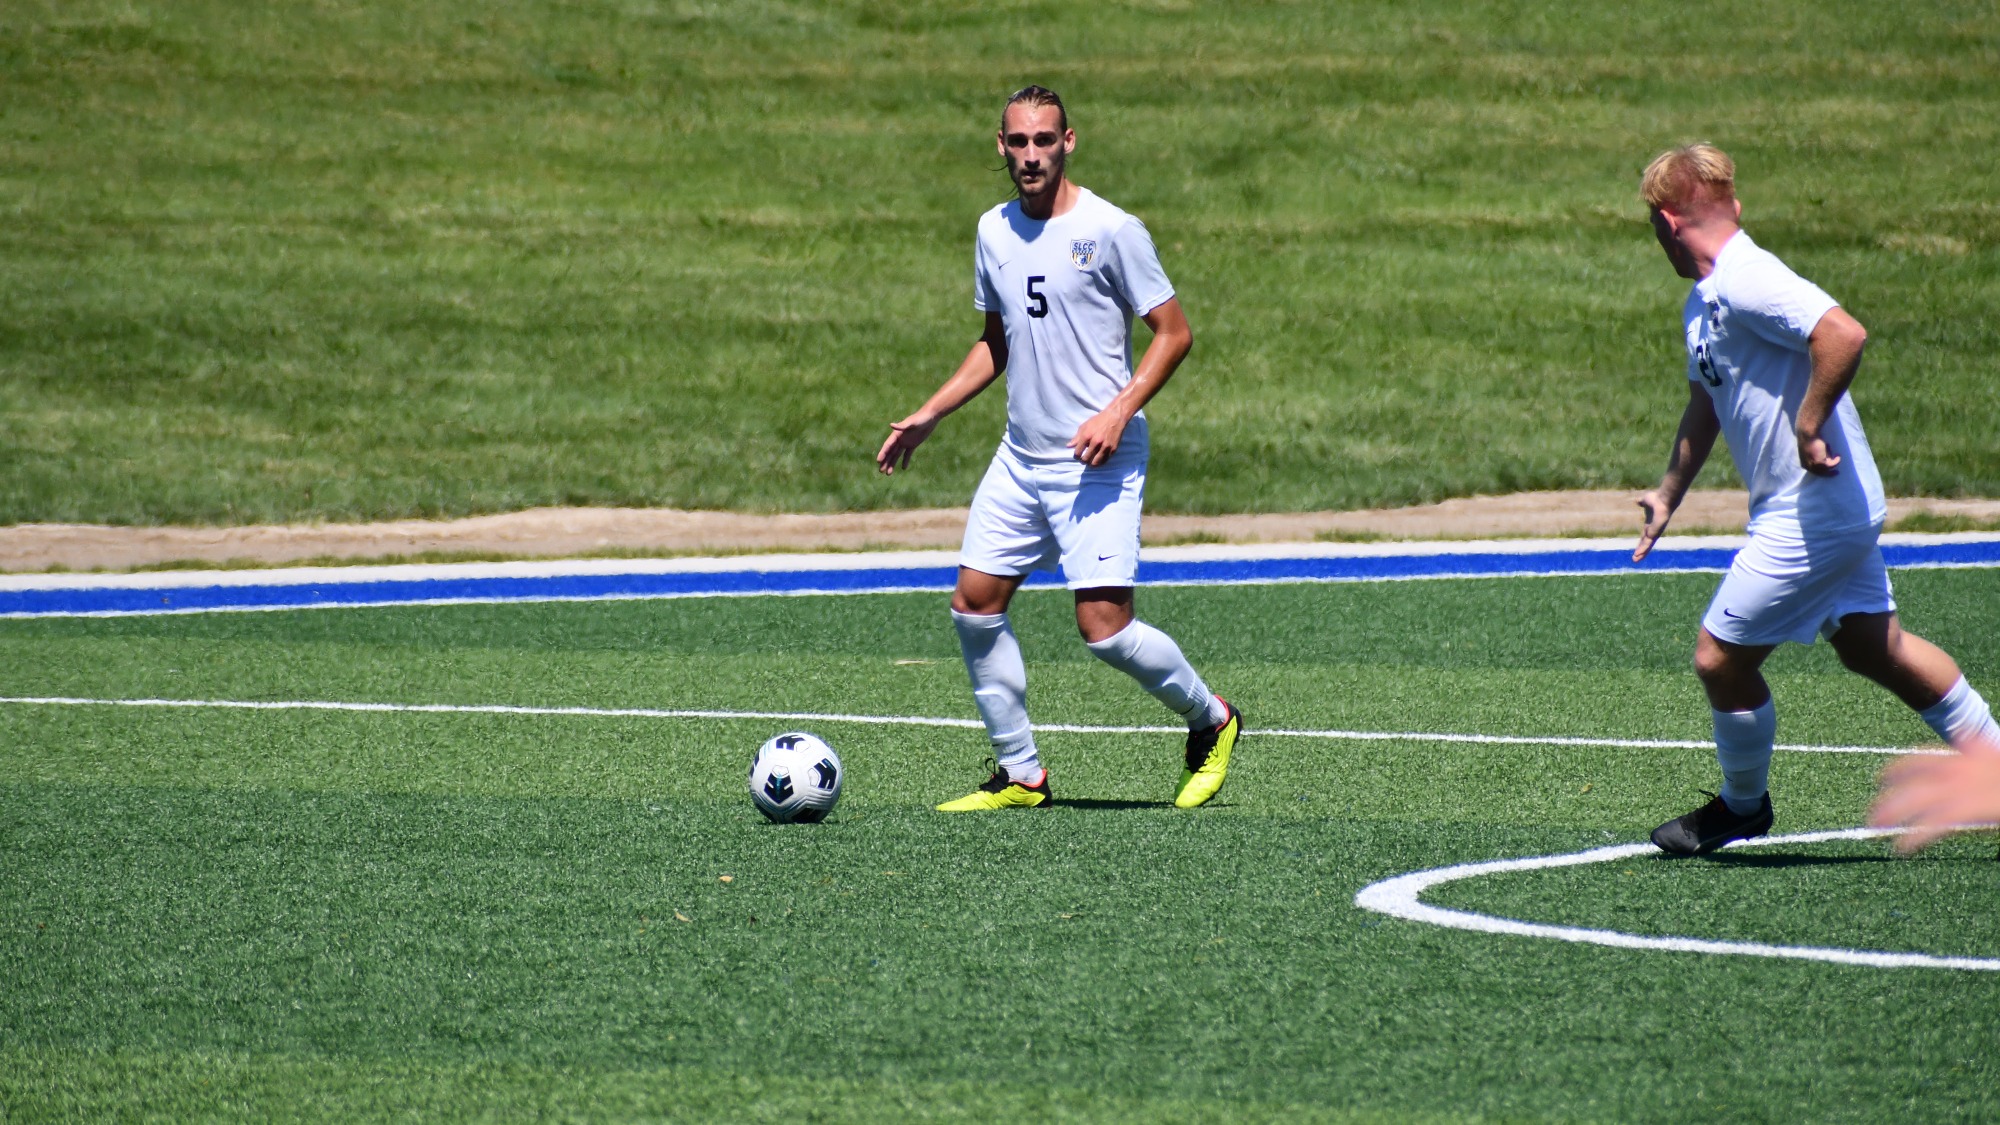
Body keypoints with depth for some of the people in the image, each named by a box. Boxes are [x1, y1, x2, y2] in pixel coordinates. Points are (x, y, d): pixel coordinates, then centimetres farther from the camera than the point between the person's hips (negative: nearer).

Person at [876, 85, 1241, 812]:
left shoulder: (1110, 231, -11)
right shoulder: (995, 231, 9)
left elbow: (1173, 332, -8)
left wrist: (1119, 411, -20)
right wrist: (930, 414, 16)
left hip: (1097, 463, -7)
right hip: (1020, 455, 7)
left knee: (1104, 628, -12)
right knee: (974, 603, 1)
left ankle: (1211, 723, 14)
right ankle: (1020, 774, 12)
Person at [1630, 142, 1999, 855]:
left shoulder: (1748, 283, -20)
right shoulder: (1703, 302, 12)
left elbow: (1843, 336, -34)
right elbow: (1706, 400, 29)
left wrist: (1808, 429, -26)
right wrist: (1669, 493, 33)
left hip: (1812, 514, -10)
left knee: (1720, 657, 0)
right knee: (1871, 648, 18)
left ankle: (1743, 806, 20)